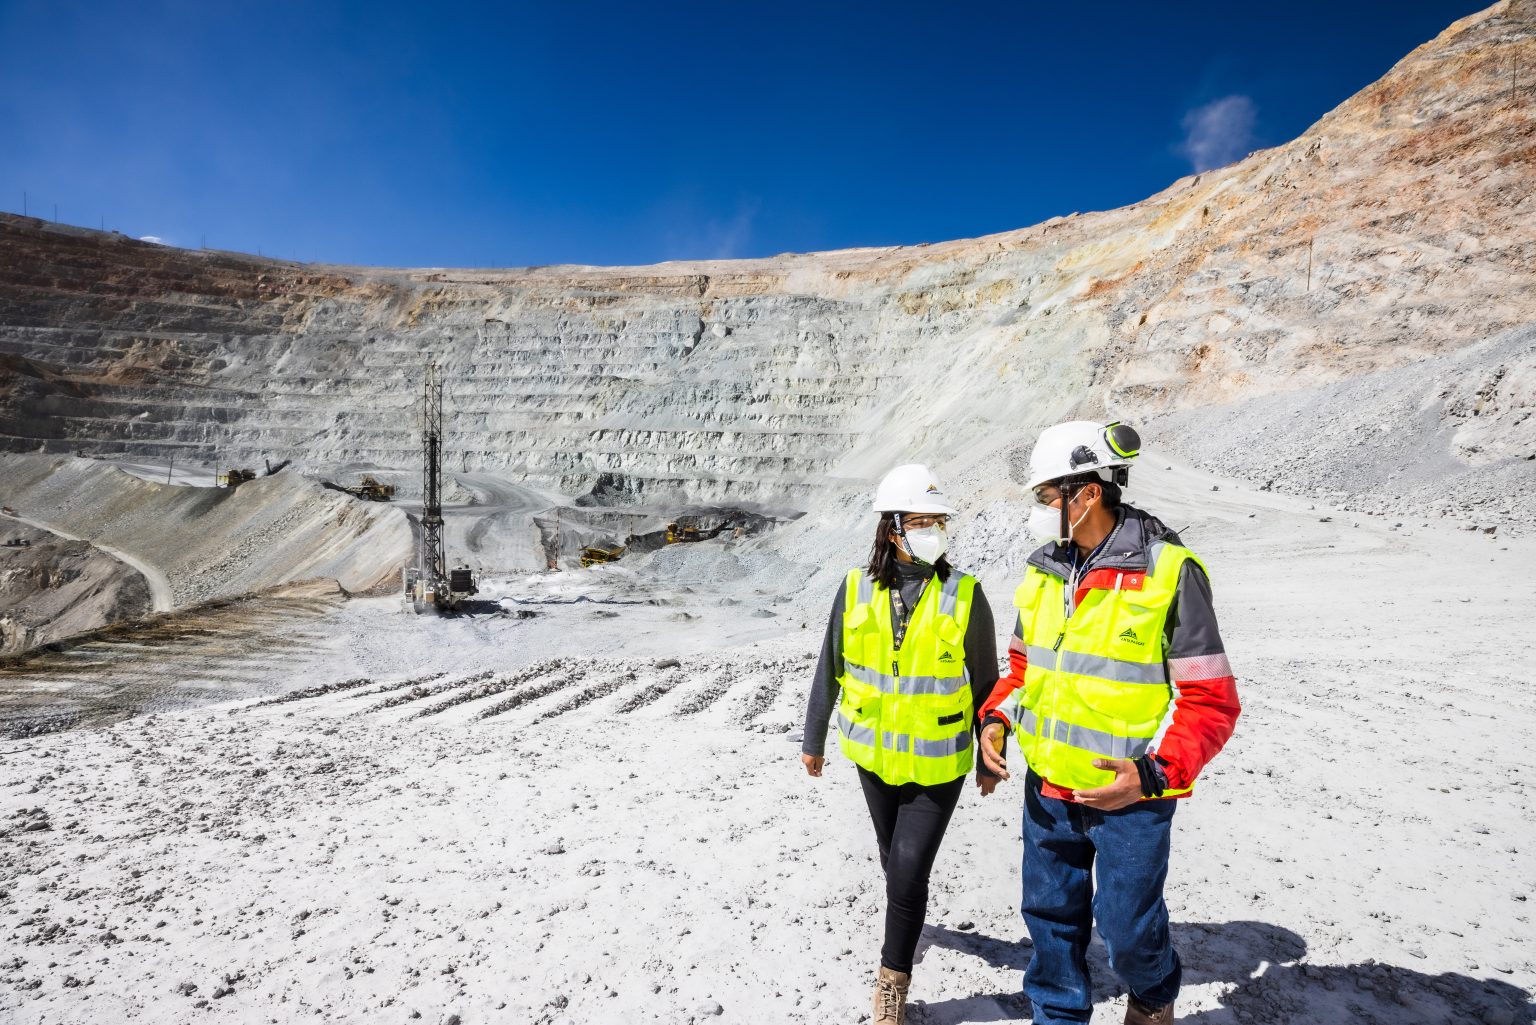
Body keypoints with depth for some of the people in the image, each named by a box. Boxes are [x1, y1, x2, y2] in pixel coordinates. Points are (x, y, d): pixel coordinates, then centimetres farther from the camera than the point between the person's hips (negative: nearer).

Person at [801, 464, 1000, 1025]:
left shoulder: (964, 595, -14)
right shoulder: (856, 589, -10)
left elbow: (985, 683, -4)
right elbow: (829, 671, 1)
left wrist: (990, 759, 3)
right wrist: (813, 739, 9)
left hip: (938, 763, -2)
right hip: (874, 754, 3)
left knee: (909, 871, -4)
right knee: (894, 861, 22)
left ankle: (894, 978, 21)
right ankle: (906, 925, 52)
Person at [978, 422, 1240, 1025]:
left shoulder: (1168, 572, -16)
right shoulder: (1044, 570, 2)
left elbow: (1211, 700, -14)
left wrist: (1153, 773, -25)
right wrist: (998, 717, -4)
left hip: (1130, 793, -5)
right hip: (1047, 787, 5)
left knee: (1127, 928, 12)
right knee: (1050, 914, 18)